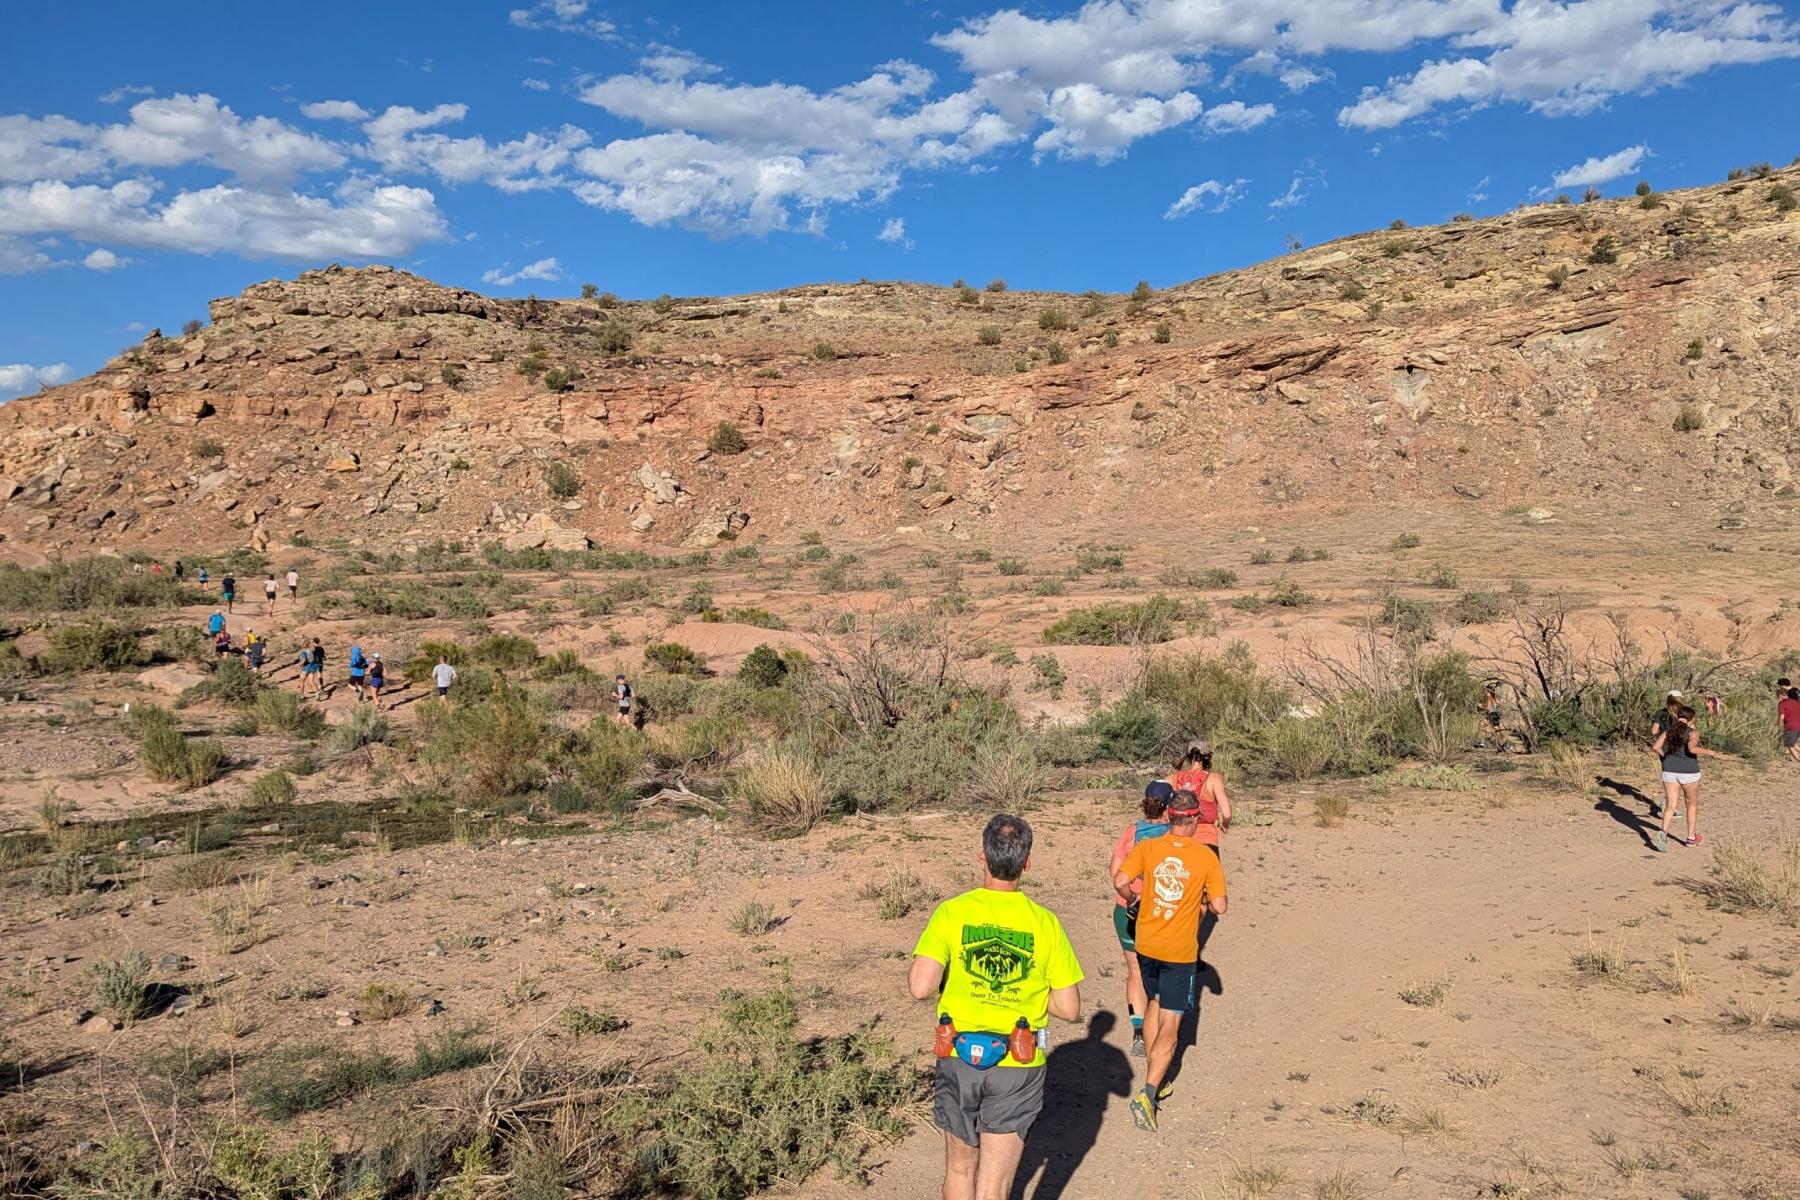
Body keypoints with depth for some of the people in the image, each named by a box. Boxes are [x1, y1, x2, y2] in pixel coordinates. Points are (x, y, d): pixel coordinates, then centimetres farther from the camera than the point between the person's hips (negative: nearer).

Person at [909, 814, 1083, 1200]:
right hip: (1018, 1067, -1)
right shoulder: (1044, 923, -9)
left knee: (960, 1168, 23)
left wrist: (947, 986, 2)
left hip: (958, 1060, 1)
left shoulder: (952, 912, -11)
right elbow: (1069, 1009, -7)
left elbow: (920, 987, -20)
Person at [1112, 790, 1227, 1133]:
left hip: (1146, 944, 3)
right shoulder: (1206, 856, -10)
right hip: (1180, 951, -3)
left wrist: (1132, 900, 5)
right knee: (1170, 1026, 2)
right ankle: (1148, 1093, -12)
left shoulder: (1147, 847, -6)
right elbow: (1219, 906, -10)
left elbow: (1120, 881, -15)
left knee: (1155, 1003, 26)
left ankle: (1153, 1078, 32)